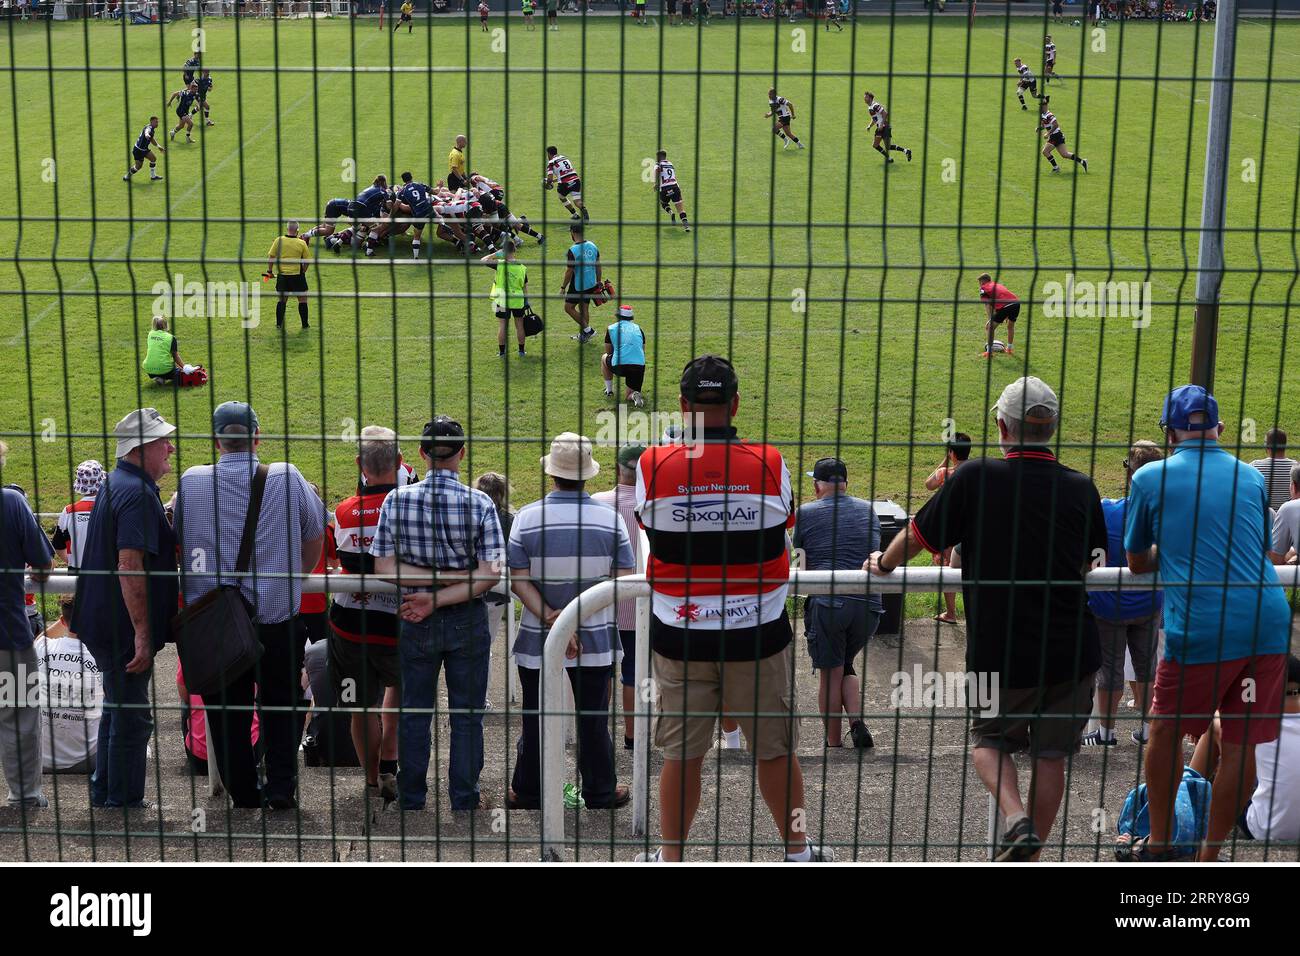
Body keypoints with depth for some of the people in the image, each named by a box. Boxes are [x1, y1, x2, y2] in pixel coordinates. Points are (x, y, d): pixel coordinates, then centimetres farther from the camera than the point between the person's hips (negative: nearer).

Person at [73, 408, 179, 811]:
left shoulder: (114, 485, 13)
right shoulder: (138, 493, -20)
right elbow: (130, 566, -27)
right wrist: (143, 634, -26)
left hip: (103, 623, 10)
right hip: (124, 628, -10)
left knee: (118, 709, 21)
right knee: (131, 718, 0)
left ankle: (105, 795, 31)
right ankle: (124, 803, 8)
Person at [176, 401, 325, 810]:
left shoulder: (191, 481, -5)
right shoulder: (287, 478, -7)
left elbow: (177, 542, 8)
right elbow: (315, 535, 7)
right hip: (279, 616, 0)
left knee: (227, 710, 12)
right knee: (281, 704, 15)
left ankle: (243, 792, 18)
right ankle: (282, 786, 9)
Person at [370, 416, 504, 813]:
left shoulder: (396, 500, -8)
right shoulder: (480, 503, -12)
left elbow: (384, 567, -10)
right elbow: (489, 575, -16)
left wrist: (431, 577, -12)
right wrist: (439, 598, -15)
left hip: (415, 623, 1)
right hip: (467, 622, -1)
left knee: (414, 714, 13)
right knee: (466, 715, 10)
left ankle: (411, 799, 21)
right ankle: (465, 800, 16)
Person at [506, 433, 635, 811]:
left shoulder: (527, 518, -9)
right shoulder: (611, 519, -8)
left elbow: (519, 580, -14)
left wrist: (551, 620, -17)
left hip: (537, 639, 0)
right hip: (596, 638, 0)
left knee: (535, 718, 13)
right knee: (593, 719, 12)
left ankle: (526, 793, 24)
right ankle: (600, 793, 23)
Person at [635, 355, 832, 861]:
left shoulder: (653, 465, -9)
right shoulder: (770, 464, -8)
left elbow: (650, 530, 5)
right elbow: (784, 527, 5)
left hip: (679, 634, 0)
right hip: (759, 631, 0)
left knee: (680, 754, 9)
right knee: (777, 750, 12)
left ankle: (670, 856, 20)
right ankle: (797, 849, 26)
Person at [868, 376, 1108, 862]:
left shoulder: (976, 478, -13)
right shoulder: (1081, 488, -1)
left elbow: (916, 536, -2)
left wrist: (883, 564, 18)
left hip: (1000, 652, -2)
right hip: (1072, 653, 3)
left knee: (991, 740, 18)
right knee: (1050, 755, 14)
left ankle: (1017, 820, -5)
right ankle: (1031, 850, 19)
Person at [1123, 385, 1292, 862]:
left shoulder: (1150, 479, 4)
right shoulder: (1251, 477, 14)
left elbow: (1137, 562, 14)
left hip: (1200, 630, -3)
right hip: (1268, 623, 3)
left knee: (1166, 732, 16)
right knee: (1241, 745, 8)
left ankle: (1158, 844, 27)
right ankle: (1210, 855, 16)